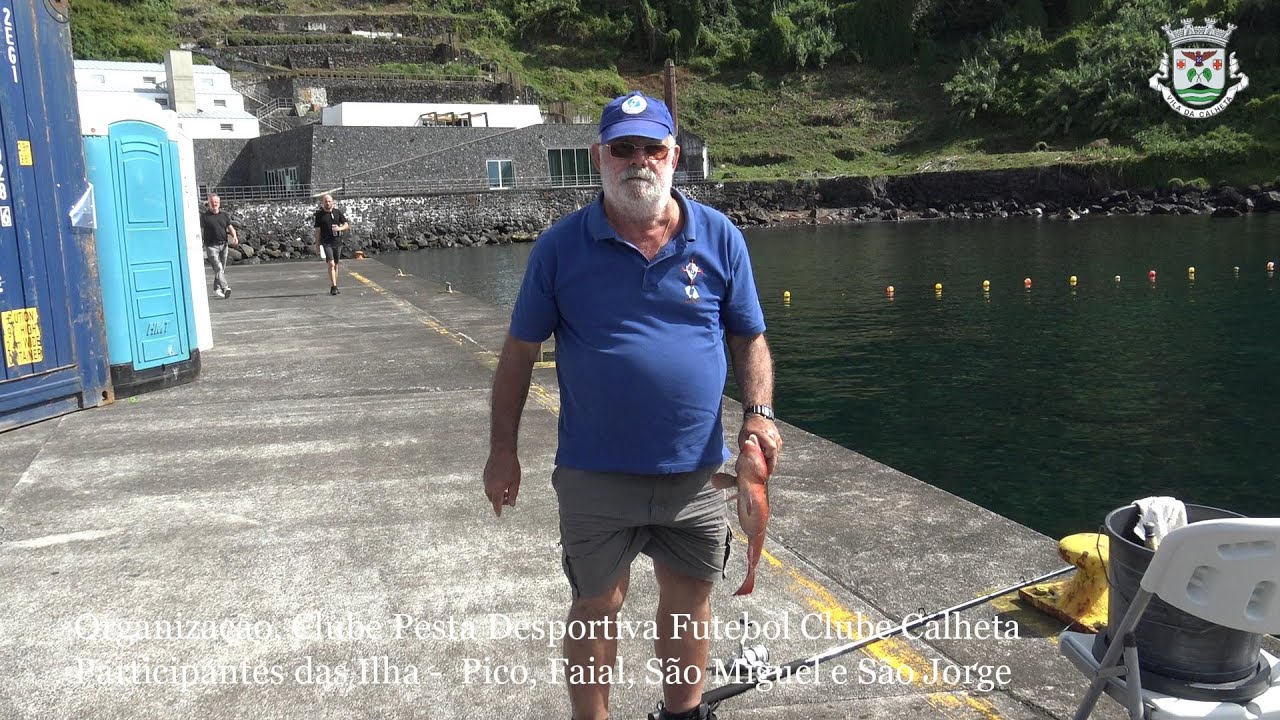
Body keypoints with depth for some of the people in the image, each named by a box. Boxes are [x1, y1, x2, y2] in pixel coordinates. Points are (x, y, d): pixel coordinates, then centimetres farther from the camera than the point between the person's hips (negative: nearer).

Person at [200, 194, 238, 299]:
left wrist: (234, 236, -11)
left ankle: (217, 288, 24)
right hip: (211, 246, -5)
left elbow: (230, 227, 9)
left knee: (222, 269, 10)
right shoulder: (204, 216, 1)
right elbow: (201, 231, 1)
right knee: (218, 268, -15)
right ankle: (225, 288, -27)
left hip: (223, 245, 5)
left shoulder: (224, 215, 12)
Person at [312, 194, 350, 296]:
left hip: (337, 241, 3)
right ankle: (333, 286, -17)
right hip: (326, 242, -3)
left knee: (336, 265, 9)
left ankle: (334, 286, 19)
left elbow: (347, 226, 8)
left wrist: (340, 228, -14)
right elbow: (317, 230, 4)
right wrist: (317, 245, 3)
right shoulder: (319, 214, 1)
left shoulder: (338, 212, 6)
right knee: (331, 264, -15)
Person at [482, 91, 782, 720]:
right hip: (595, 474, -2)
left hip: (695, 468, 2)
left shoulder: (719, 238, 0)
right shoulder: (560, 246, -4)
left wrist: (759, 414, -10)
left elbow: (749, 339, 6)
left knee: (689, 598, 18)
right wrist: (502, 451, -3)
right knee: (596, 606, 10)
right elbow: (519, 351, 0)